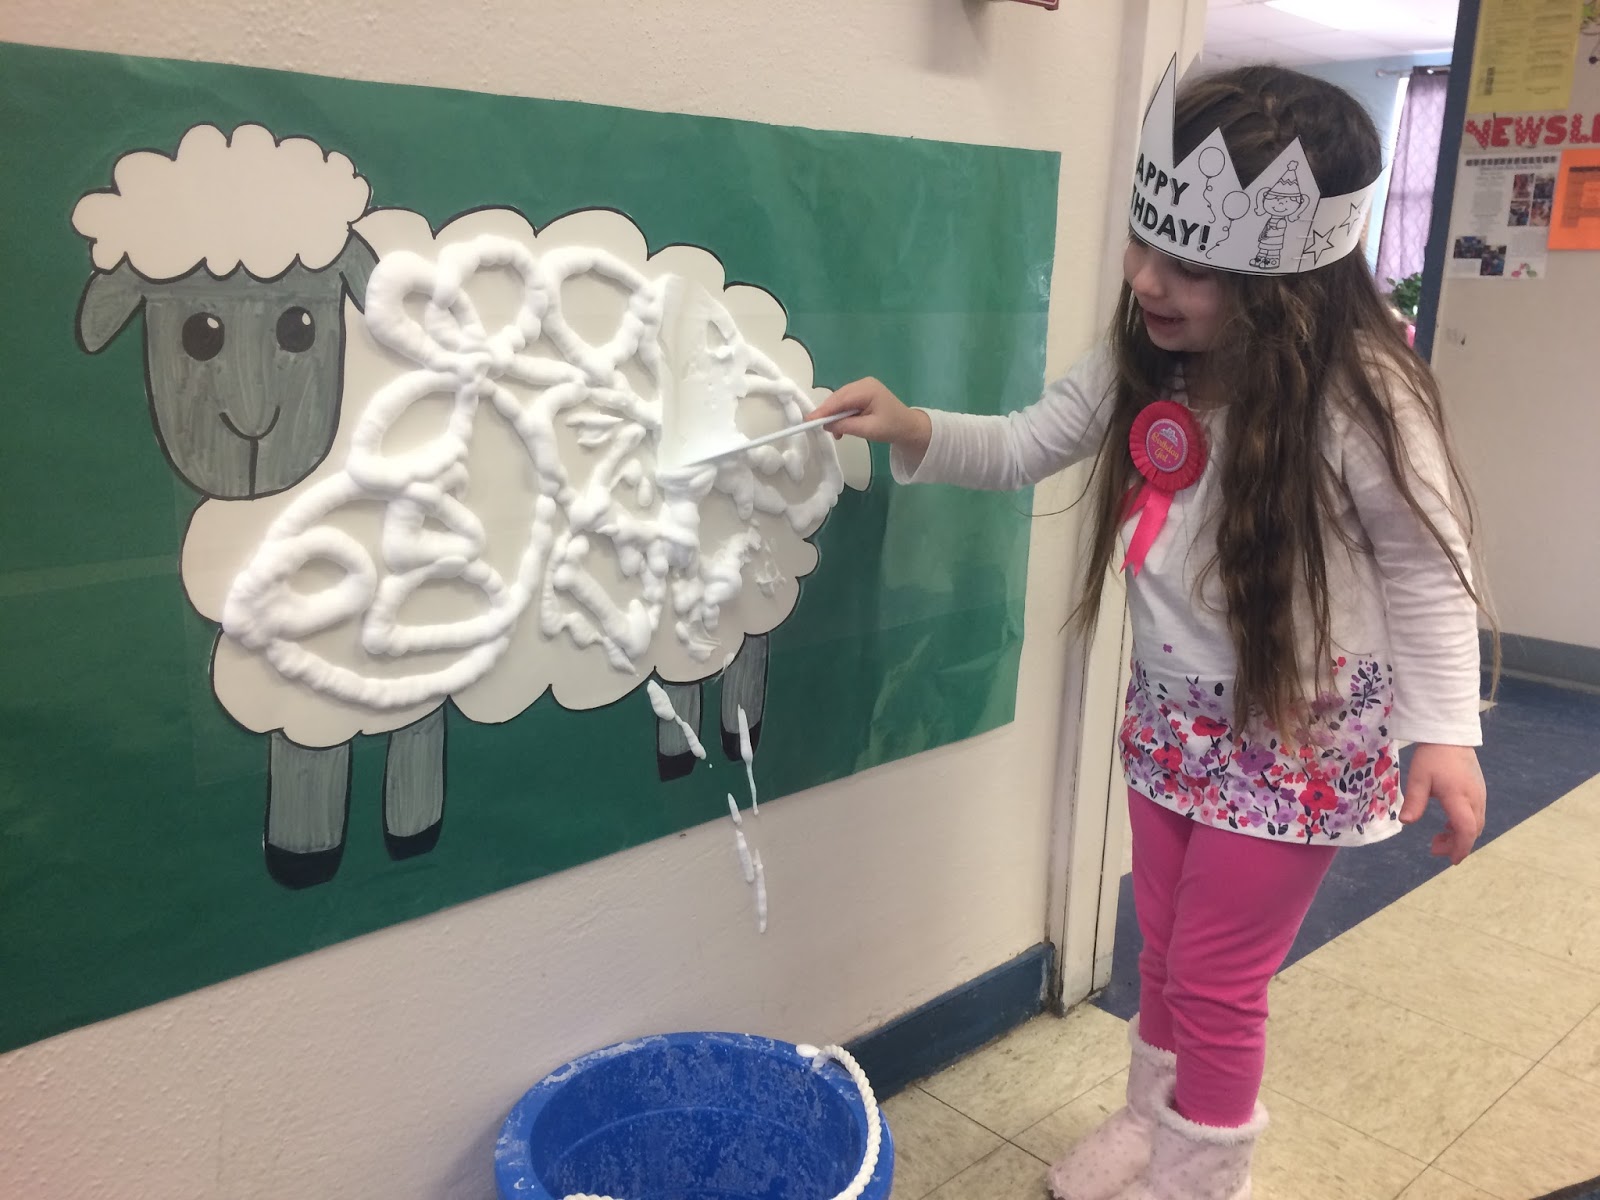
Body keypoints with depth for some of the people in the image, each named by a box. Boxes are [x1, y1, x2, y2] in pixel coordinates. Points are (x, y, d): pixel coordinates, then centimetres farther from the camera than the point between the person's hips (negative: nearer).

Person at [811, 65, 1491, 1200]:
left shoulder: (1359, 394, -26)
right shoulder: (1140, 360, -10)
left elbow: (1428, 571, -15)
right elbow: (1024, 447, 2)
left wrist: (1444, 729, -17)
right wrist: (911, 430, -15)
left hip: (1302, 731, -6)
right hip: (1172, 714, 6)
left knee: (1215, 977, 8)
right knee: (1166, 948, 23)